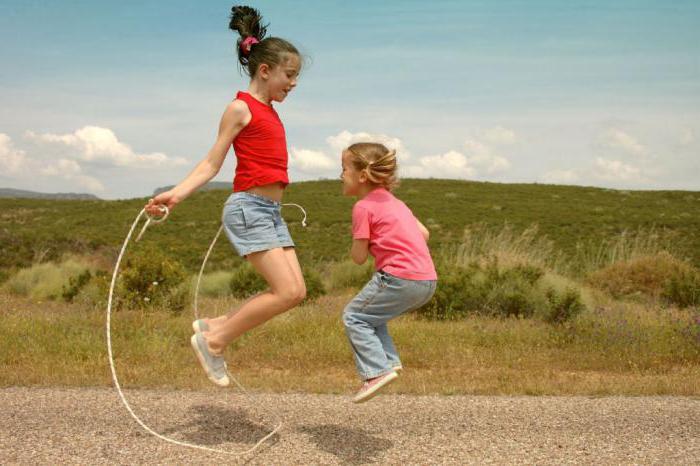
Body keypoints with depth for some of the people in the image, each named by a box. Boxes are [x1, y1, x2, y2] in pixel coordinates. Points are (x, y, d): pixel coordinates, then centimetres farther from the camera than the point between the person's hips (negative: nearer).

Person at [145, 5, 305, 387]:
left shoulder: (269, 112, 18)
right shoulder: (240, 108, -5)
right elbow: (212, 162, -7)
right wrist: (176, 194, -17)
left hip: (271, 211, 9)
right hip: (248, 208, -9)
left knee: (295, 292, 2)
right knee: (287, 291, -14)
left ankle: (213, 326, 11)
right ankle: (213, 340, -1)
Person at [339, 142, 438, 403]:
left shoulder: (363, 206, -6)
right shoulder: (393, 201, 21)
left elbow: (358, 257, -4)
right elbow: (424, 233, 23)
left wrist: (356, 238, 13)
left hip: (400, 279, -9)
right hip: (428, 281, 9)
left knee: (354, 316, 3)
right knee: (370, 314, 23)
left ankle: (377, 370, -8)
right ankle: (389, 361, 16)